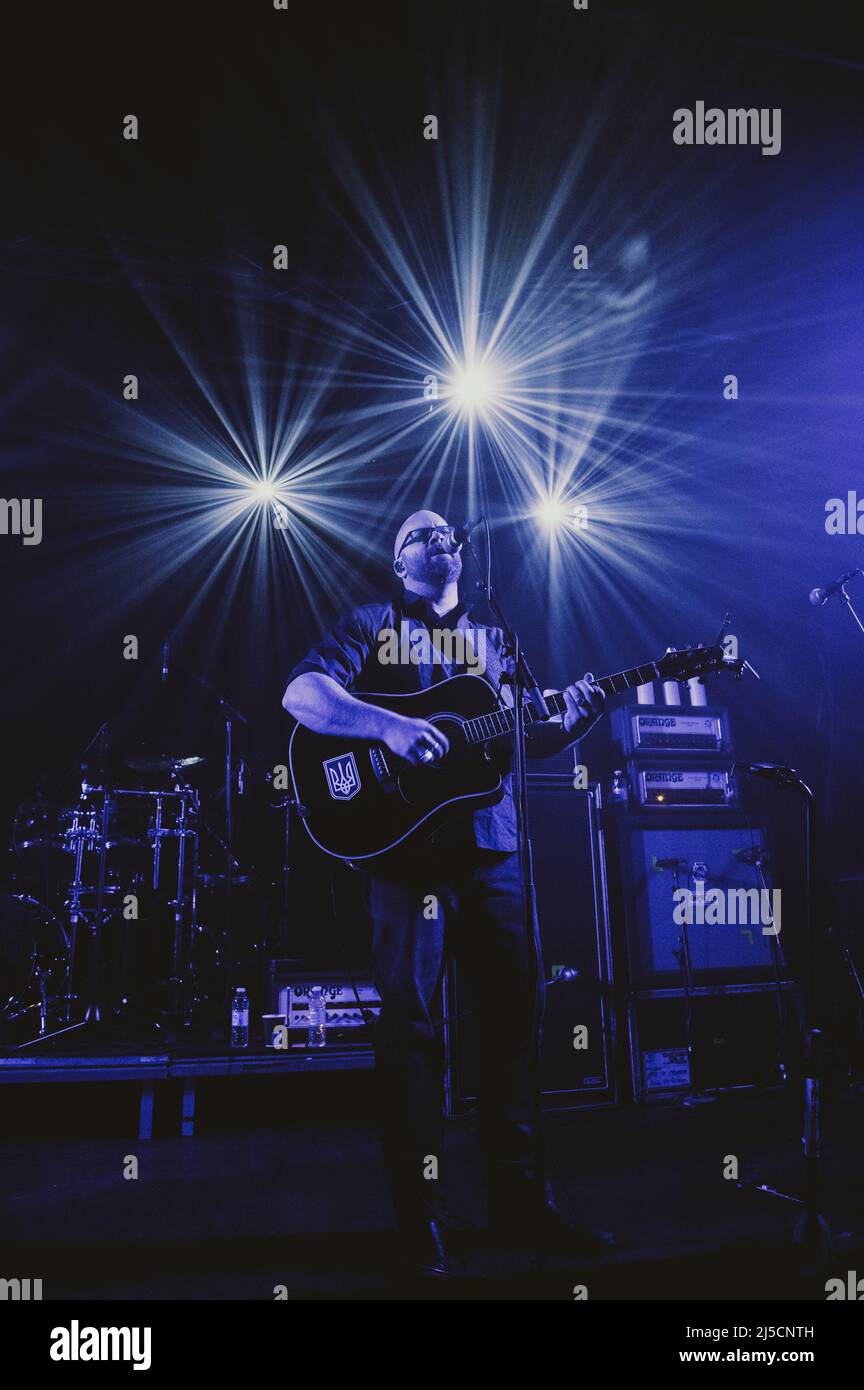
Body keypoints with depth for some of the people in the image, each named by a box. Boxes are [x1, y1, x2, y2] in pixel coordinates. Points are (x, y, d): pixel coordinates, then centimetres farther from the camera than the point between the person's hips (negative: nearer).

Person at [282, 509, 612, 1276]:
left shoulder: (492, 639, 20)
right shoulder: (372, 626, 5)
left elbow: (521, 738, 17)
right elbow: (300, 694, -10)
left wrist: (571, 721, -4)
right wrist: (388, 725, -24)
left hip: (492, 847, 5)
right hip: (407, 845, -5)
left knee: (517, 1012, 7)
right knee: (412, 1023, -2)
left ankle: (521, 1203, 21)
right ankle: (421, 1221, 9)